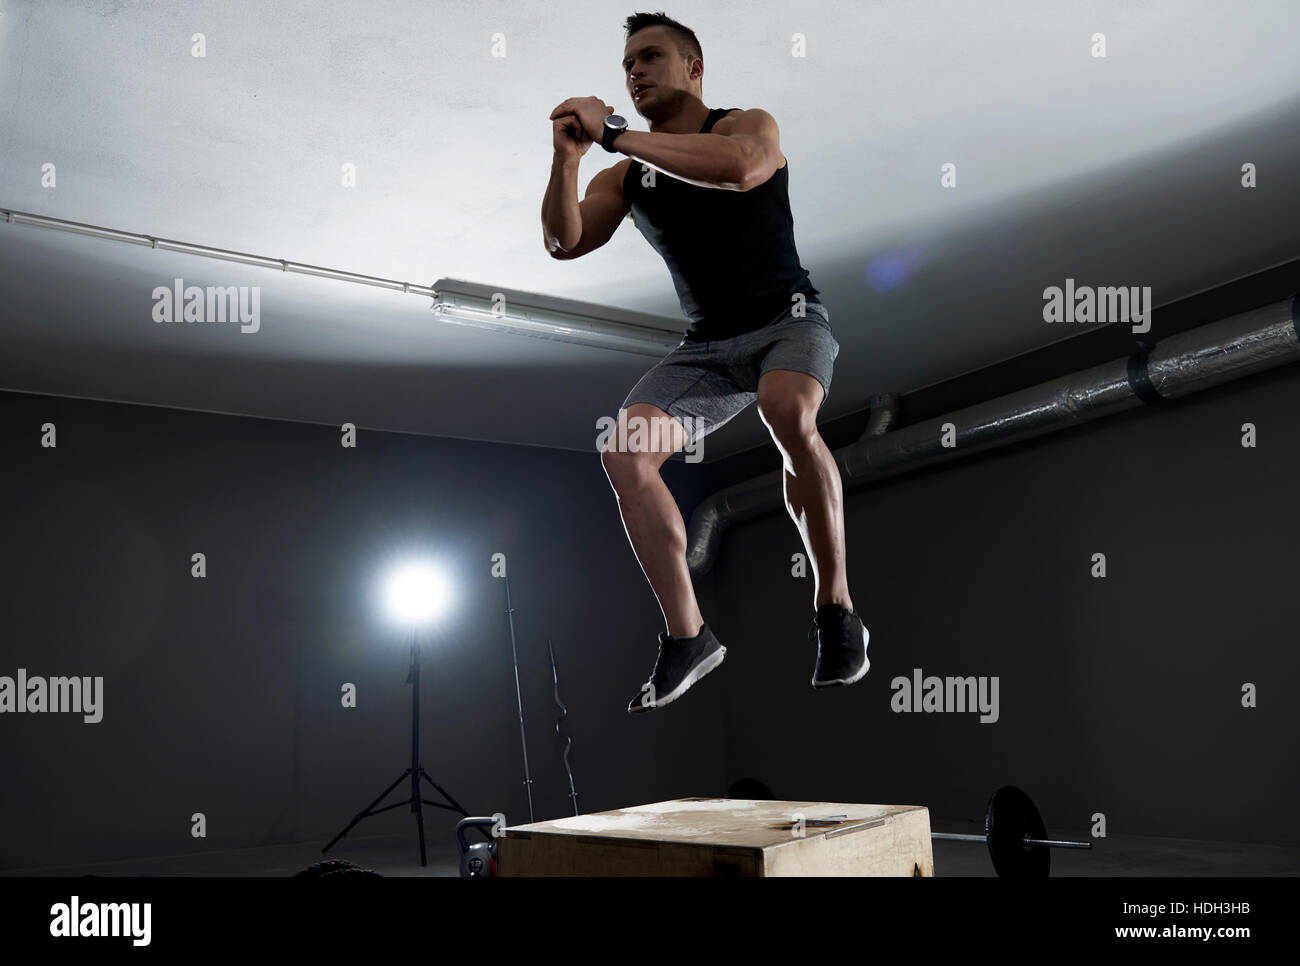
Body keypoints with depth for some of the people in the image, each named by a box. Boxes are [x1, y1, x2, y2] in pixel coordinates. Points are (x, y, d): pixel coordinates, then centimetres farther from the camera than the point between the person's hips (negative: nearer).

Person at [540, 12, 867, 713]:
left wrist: (612, 132, -27)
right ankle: (686, 637, -7)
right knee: (623, 453, -16)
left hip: (788, 320, -5)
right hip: (707, 345, 5)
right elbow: (563, 244, -1)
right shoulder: (625, 176, 9)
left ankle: (835, 610, -20)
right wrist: (566, 159, -17)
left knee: (788, 415, -37)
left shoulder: (748, 125, -5)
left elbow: (739, 168, -30)